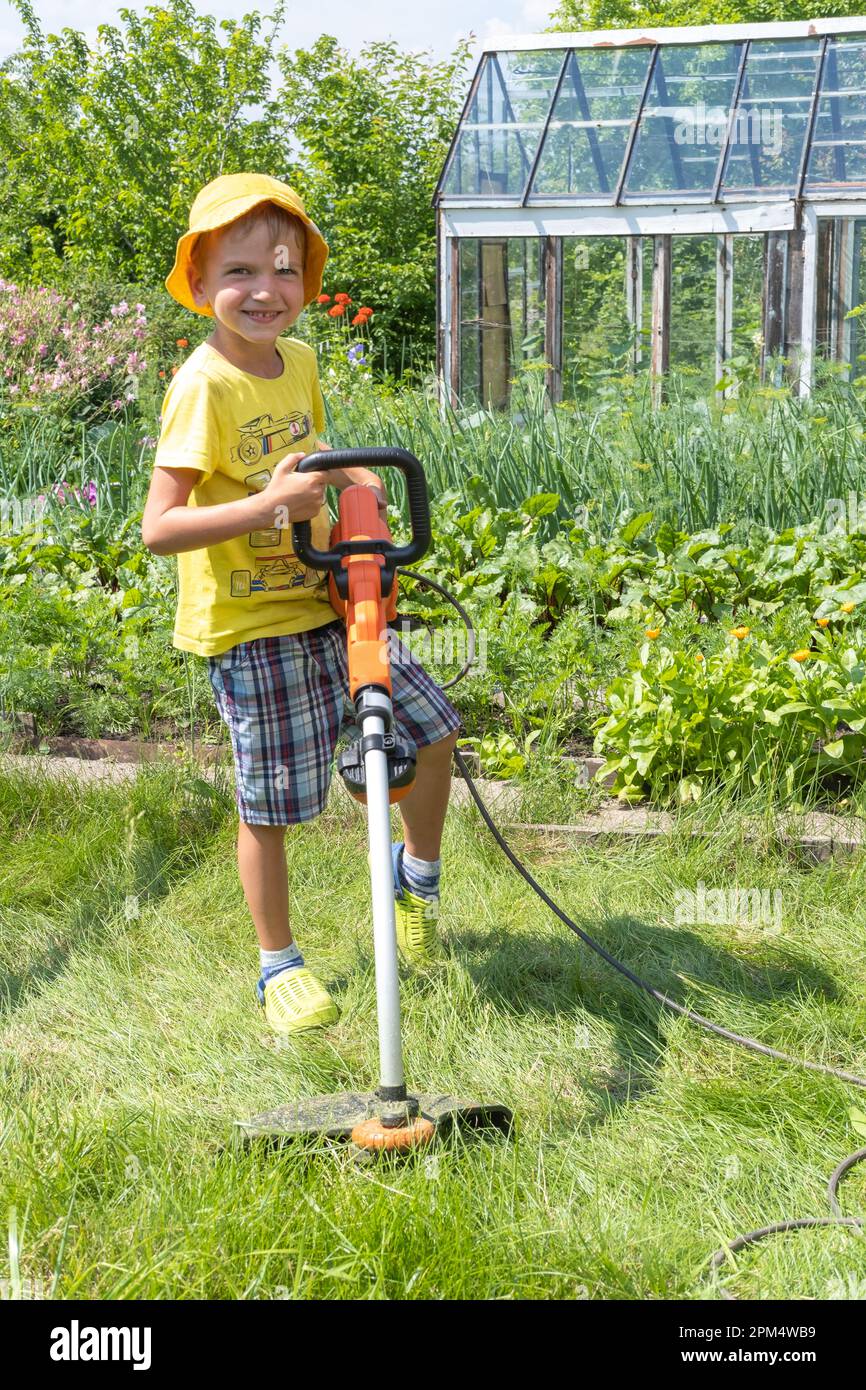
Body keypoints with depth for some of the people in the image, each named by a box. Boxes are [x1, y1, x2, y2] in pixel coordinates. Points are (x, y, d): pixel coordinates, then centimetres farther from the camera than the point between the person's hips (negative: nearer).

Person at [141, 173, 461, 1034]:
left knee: (431, 726, 6)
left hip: (326, 603, 7)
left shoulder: (299, 361, 5)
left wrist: (355, 484, 3)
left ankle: (416, 876, 32)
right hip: (248, 627, -7)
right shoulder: (203, 386, -19)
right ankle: (279, 966, 22)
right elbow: (158, 527, -25)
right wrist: (269, 506, -35)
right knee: (269, 804, 2)